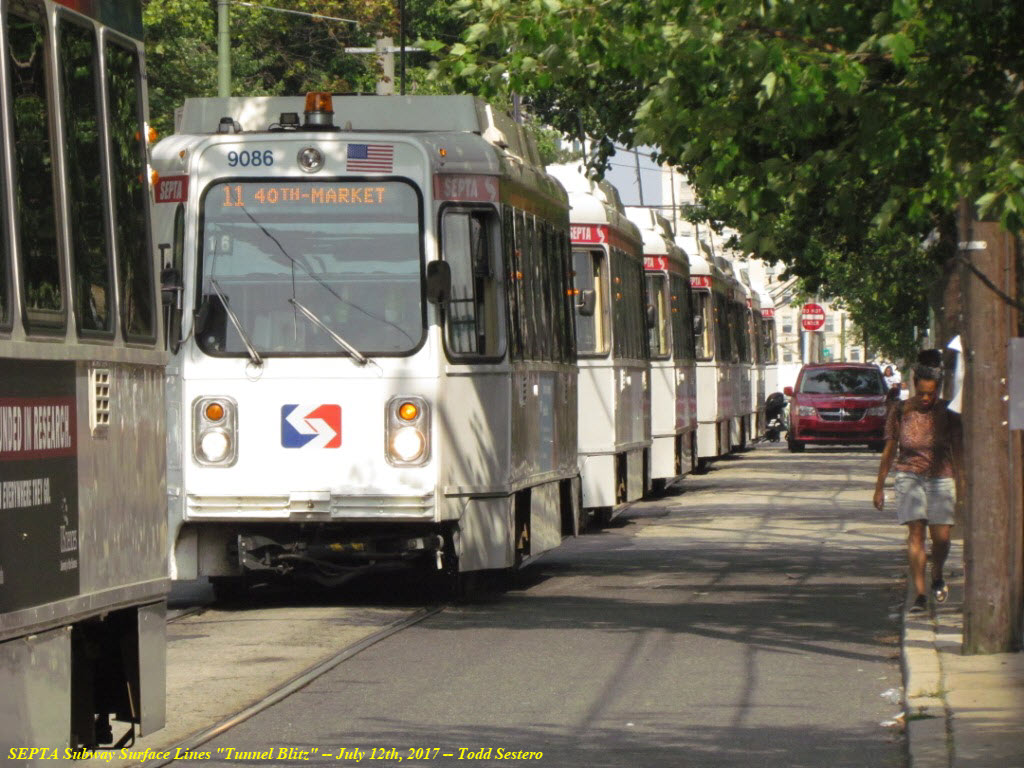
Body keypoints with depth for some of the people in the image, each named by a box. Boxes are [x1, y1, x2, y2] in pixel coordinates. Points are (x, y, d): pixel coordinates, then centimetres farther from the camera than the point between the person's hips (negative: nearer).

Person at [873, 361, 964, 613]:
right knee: (916, 532, -13)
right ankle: (919, 594, -13)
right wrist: (879, 486, 7)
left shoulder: (948, 413, -3)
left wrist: (962, 486, 6)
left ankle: (937, 577, 29)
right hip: (909, 476, -1)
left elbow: (958, 452, 6)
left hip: (941, 478, 1)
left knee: (941, 537, -3)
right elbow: (889, 450, 4)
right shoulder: (900, 411, -4)